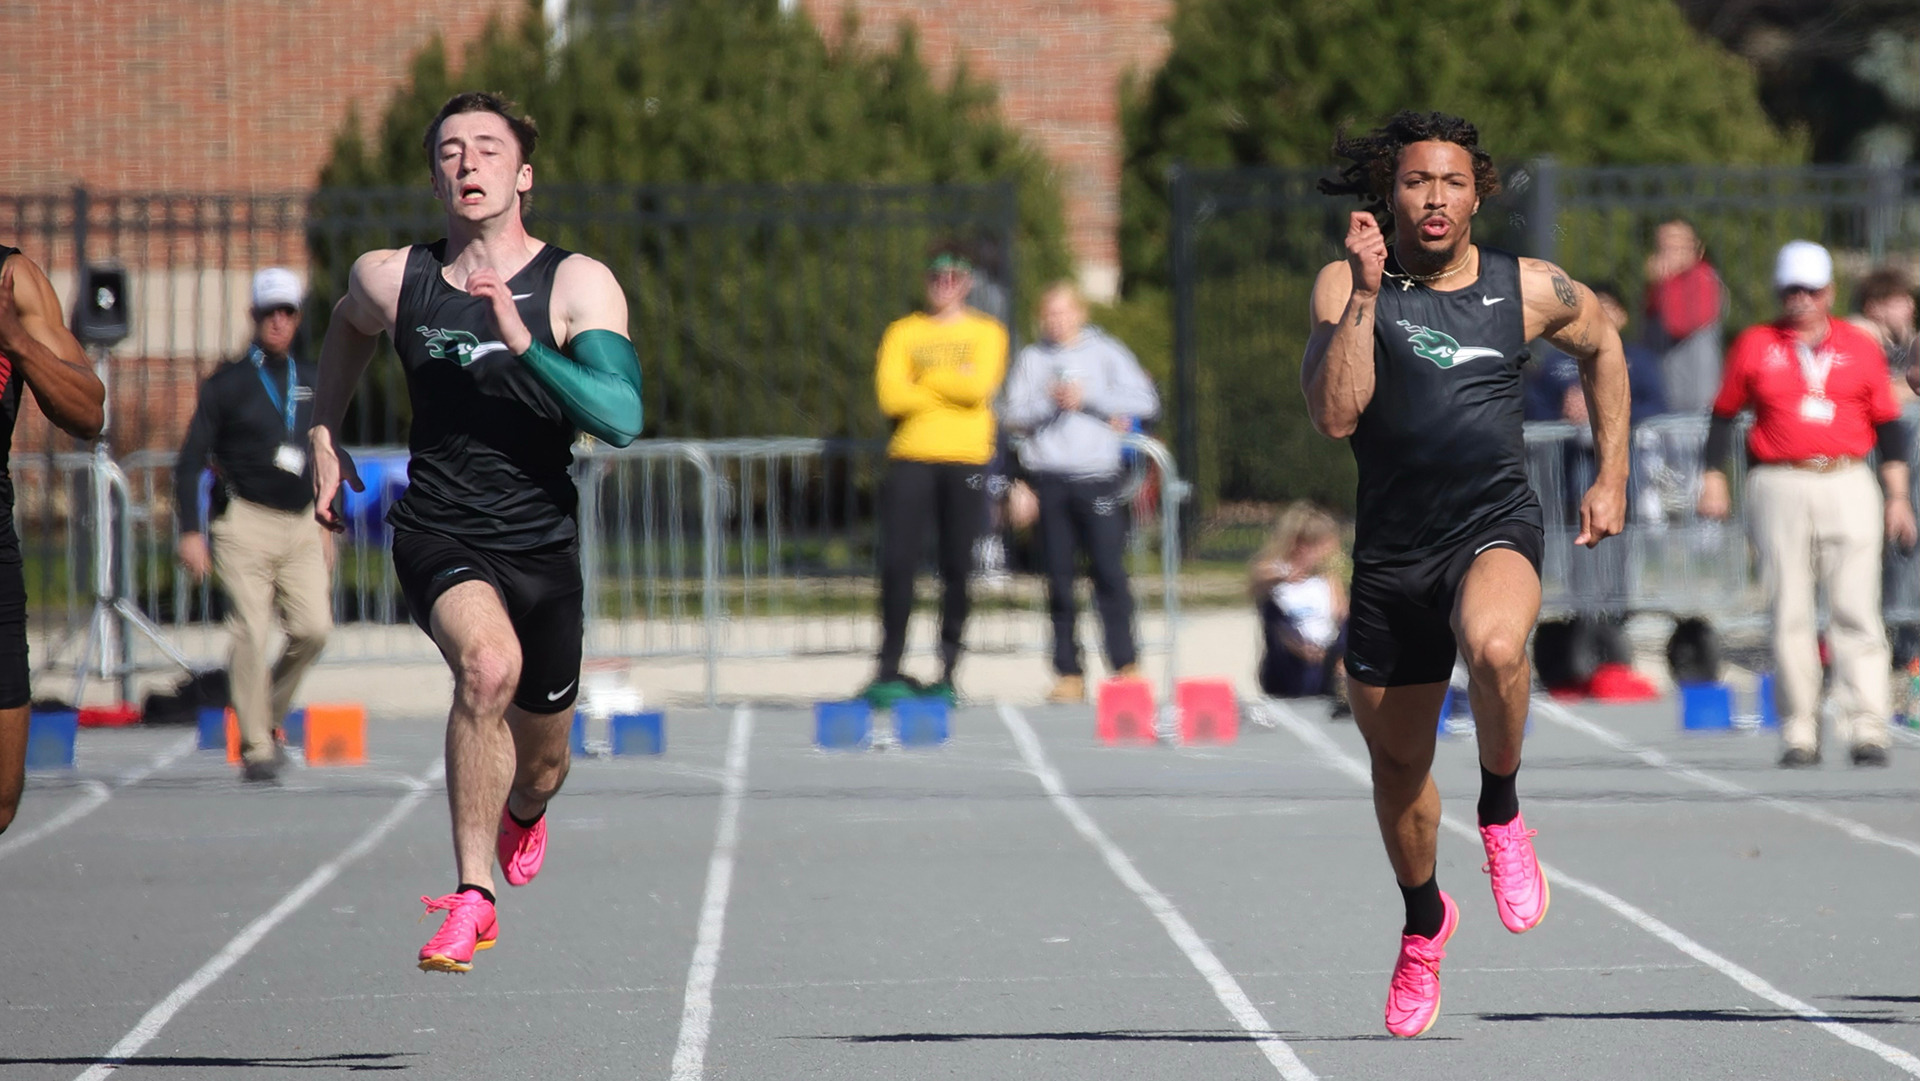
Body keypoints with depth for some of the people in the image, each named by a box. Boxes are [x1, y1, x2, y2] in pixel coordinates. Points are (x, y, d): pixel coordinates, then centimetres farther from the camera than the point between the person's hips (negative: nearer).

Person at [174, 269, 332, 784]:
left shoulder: (311, 383, 14)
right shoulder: (228, 383, 0)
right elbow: (190, 461, -1)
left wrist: (327, 524, 19)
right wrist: (190, 533, -9)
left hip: (301, 526, 4)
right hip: (246, 524, -4)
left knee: (313, 628, -9)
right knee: (251, 634, -11)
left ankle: (268, 714, 15)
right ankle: (256, 748, -5)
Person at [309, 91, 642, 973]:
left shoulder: (577, 286, -9)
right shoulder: (393, 280, -2)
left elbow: (622, 419, -21)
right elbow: (349, 322, 24)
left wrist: (525, 346, -30)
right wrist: (323, 434, 21)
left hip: (542, 545, 1)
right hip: (438, 536, -1)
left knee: (539, 762, 16)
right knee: (489, 663, -34)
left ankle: (521, 815, 57)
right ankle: (473, 897, -24)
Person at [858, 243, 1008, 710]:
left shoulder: (986, 333, 11)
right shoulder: (904, 333, 12)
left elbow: (980, 387, -7)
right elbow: (891, 396, -3)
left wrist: (925, 379, -2)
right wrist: (953, 385, -5)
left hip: (966, 460, 0)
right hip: (911, 458, 0)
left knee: (958, 569, -2)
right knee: (897, 564, -7)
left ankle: (947, 673, 4)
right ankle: (889, 671, -1)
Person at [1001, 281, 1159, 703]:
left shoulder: (1105, 352, 8)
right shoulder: (1032, 358, 13)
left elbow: (1145, 400, -1)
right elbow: (1015, 415, 5)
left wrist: (1087, 400, -7)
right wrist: (1051, 402, -10)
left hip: (1097, 474, -2)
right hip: (1048, 475, 2)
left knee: (1109, 569, -9)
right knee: (1060, 577, 2)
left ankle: (1125, 664, -5)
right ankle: (1068, 673, 5)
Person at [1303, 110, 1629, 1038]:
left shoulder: (1528, 290, 0)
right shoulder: (1346, 285, -5)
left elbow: (1601, 343, 21)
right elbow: (1334, 415, -19)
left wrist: (1611, 478, 17)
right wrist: (1365, 293, -23)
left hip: (1495, 530, -2)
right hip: (1390, 545, 2)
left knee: (1495, 647, -37)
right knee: (1397, 762, 14)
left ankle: (1502, 813, -8)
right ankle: (1424, 924, 42)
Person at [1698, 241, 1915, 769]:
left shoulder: (1859, 347, 10)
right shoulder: (1755, 346, 9)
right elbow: (1724, 414, 15)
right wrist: (1714, 478, 5)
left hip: (1849, 486, 0)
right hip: (1779, 487, 0)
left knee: (1856, 612, -6)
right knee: (1789, 614, -1)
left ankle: (1866, 728, -7)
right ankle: (1798, 732, 3)